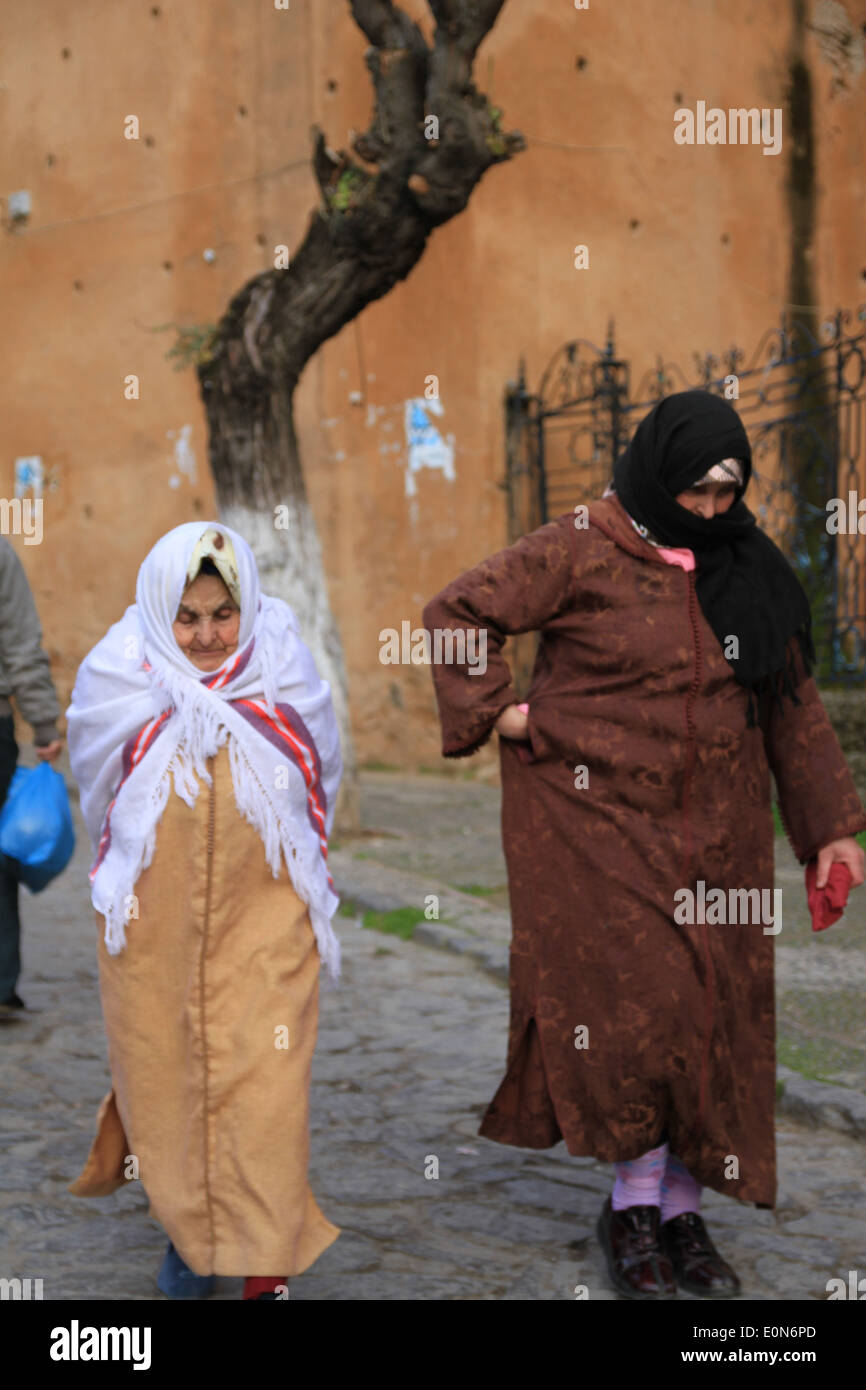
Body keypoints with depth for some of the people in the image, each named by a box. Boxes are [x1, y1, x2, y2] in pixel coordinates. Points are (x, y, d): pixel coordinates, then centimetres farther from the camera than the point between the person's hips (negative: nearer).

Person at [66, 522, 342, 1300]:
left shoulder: (286, 674, -4)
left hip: (264, 921, -1)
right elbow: (98, 791, 12)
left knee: (265, 1090, -4)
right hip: (155, 925, 1)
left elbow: (319, 783, 10)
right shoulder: (121, 682, -4)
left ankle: (266, 1267, 8)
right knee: (166, 1081, 11)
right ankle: (190, 1227, 34)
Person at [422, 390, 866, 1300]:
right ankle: (634, 1207, 4)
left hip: (714, 831, 5)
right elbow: (454, 612, -3)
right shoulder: (580, 552, -7)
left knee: (708, 1016, 4)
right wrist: (498, 713, -10)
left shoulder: (745, 569, 7)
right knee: (634, 1006, -10)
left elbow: (792, 704, 11)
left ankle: (681, 1210, 15)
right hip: (598, 820, -5)